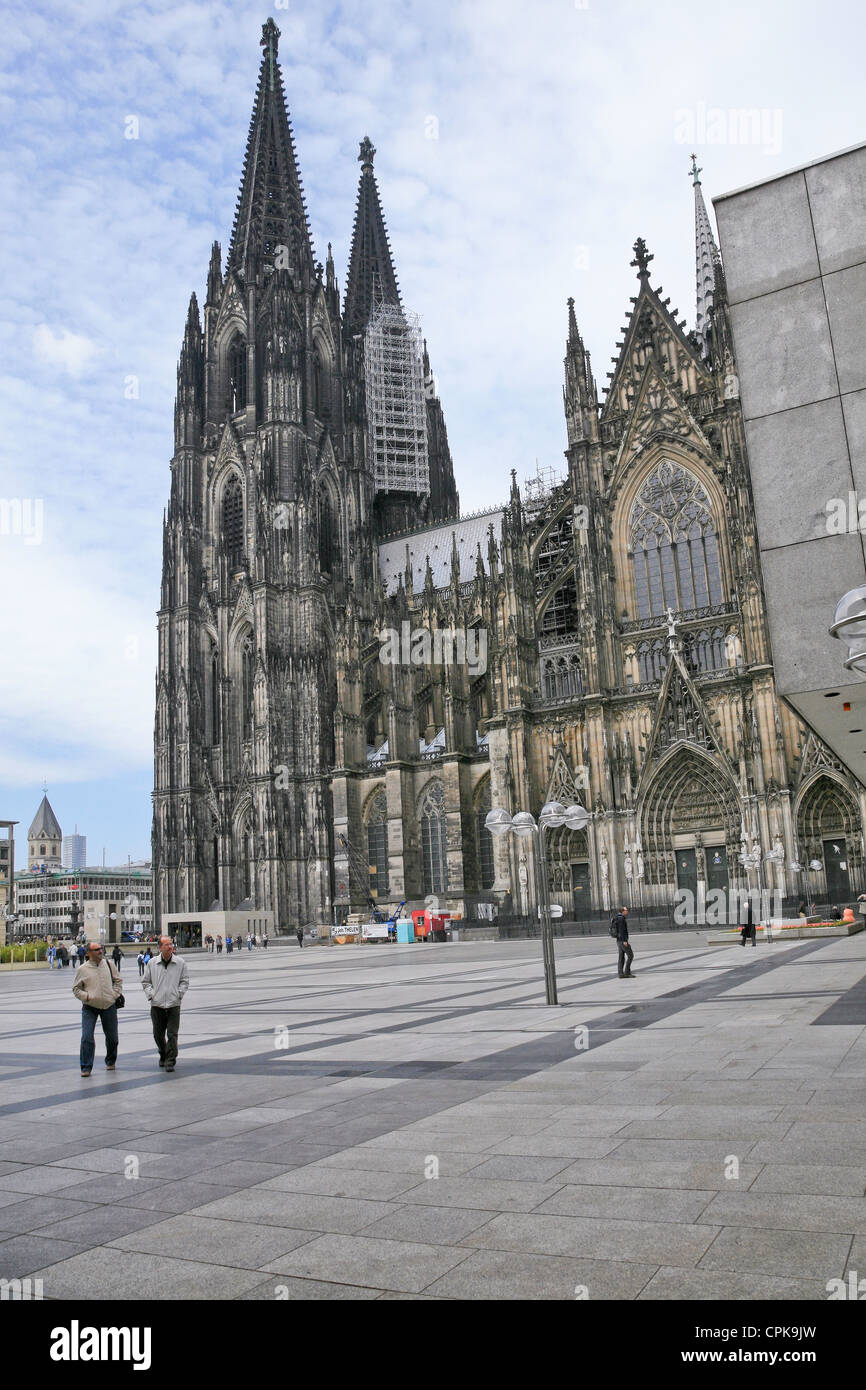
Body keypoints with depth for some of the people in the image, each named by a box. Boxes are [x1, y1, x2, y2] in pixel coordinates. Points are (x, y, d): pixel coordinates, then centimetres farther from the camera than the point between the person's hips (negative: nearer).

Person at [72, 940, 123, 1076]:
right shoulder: (82, 969, -3)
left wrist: (115, 994, 1)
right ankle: (86, 1067, 1)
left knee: (112, 1037, 11)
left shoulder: (108, 964, 4)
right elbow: (76, 988, 3)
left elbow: (118, 981, 14)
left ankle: (110, 1062, 33)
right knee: (87, 1038, -11)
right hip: (89, 1008, -2)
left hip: (109, 1006, 2)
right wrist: (86, 996, -12)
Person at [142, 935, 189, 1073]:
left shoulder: (180, 962, 0)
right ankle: (163, 1055, 34)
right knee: (158, 1034, 11)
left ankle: (170, 1061, 2)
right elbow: (146, 982, 12)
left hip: (174, 1005, -2)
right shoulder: (152, 963, 3)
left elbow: (185, 981, 7)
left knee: (172, 1034, -5)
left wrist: (179, 994, -6)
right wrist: (151, 994, -1)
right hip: (157, 1005, 2)